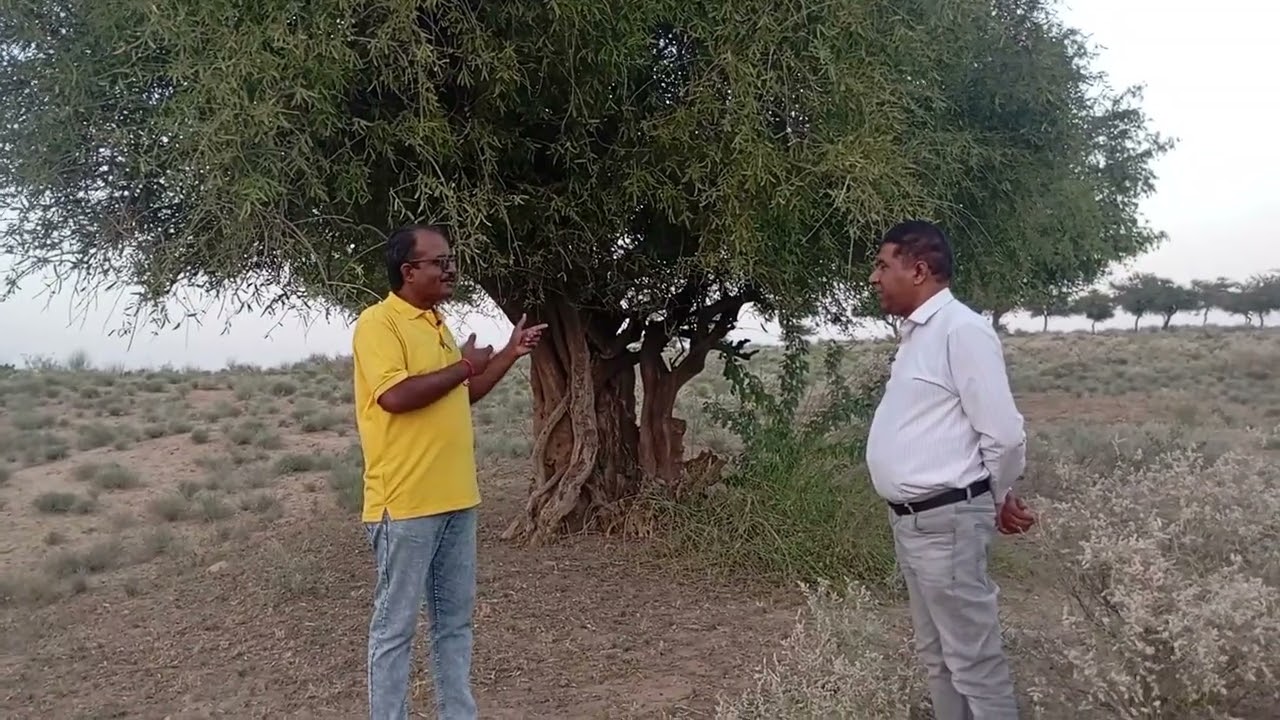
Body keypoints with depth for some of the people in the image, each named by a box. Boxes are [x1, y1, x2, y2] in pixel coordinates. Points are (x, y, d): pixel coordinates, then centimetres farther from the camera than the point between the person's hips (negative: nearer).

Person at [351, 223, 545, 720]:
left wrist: (510, 354, 14)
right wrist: (464, 366, -12)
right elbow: (395, 396, -24)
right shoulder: (377, 322, -11)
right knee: (395, 626, 4)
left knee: (455, 620, 16)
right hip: (405, 505, -8)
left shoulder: (437, 324, 15)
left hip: (455, 500, 8)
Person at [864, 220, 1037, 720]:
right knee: (935, 653, 20)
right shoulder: (916, 333, 12)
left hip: (946, 520, -9)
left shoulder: (961, 330, -17)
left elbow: (1003, 434, -19)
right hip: (911, 519, 9)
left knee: (973, 658, 3)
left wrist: (1001, 500, -3)